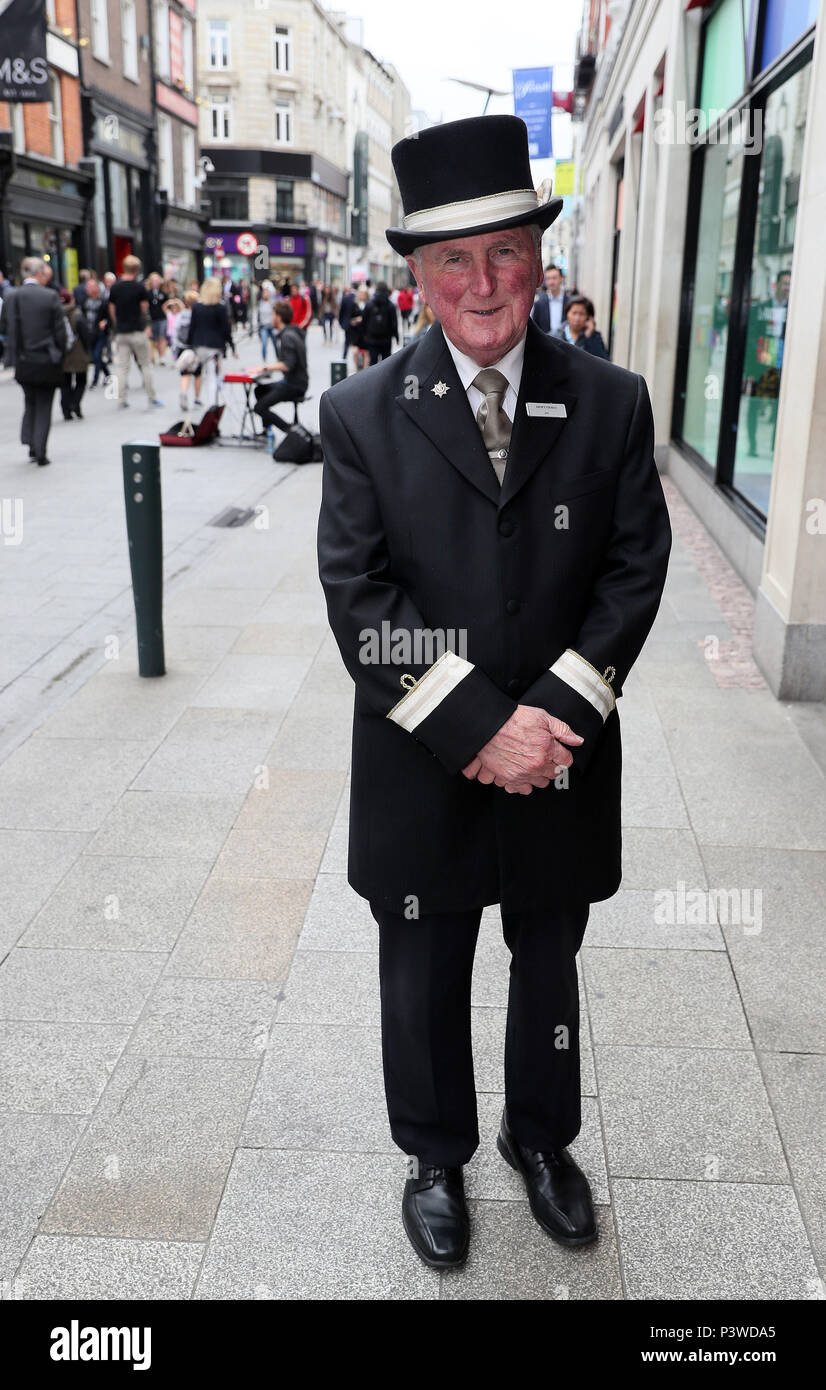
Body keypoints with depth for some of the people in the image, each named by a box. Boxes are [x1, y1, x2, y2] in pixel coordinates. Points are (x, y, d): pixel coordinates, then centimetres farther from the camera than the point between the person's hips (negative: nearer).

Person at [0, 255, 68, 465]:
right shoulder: (50, 296, -12)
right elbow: (61, 331, -9)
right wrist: (59, 354, 5)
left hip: (22, 361, 3)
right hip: (47, 361, -3)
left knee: (31, 402, 21)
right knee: (44, 407, 6)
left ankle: (30, 444, 11)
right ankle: (40, 453, 4)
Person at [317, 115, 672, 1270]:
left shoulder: (612, 404, -3)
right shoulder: (362, 415, -8)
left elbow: (637, 567, -4)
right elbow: (358, 597, -13)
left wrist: (554, 712, -16)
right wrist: (479, 726, -20)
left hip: (563, 759, 2)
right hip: (421, 770, -1)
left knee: (549, 962, 21)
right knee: (424, 976, 17)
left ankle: (541, 1136, 47)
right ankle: (436, 1155, 42)